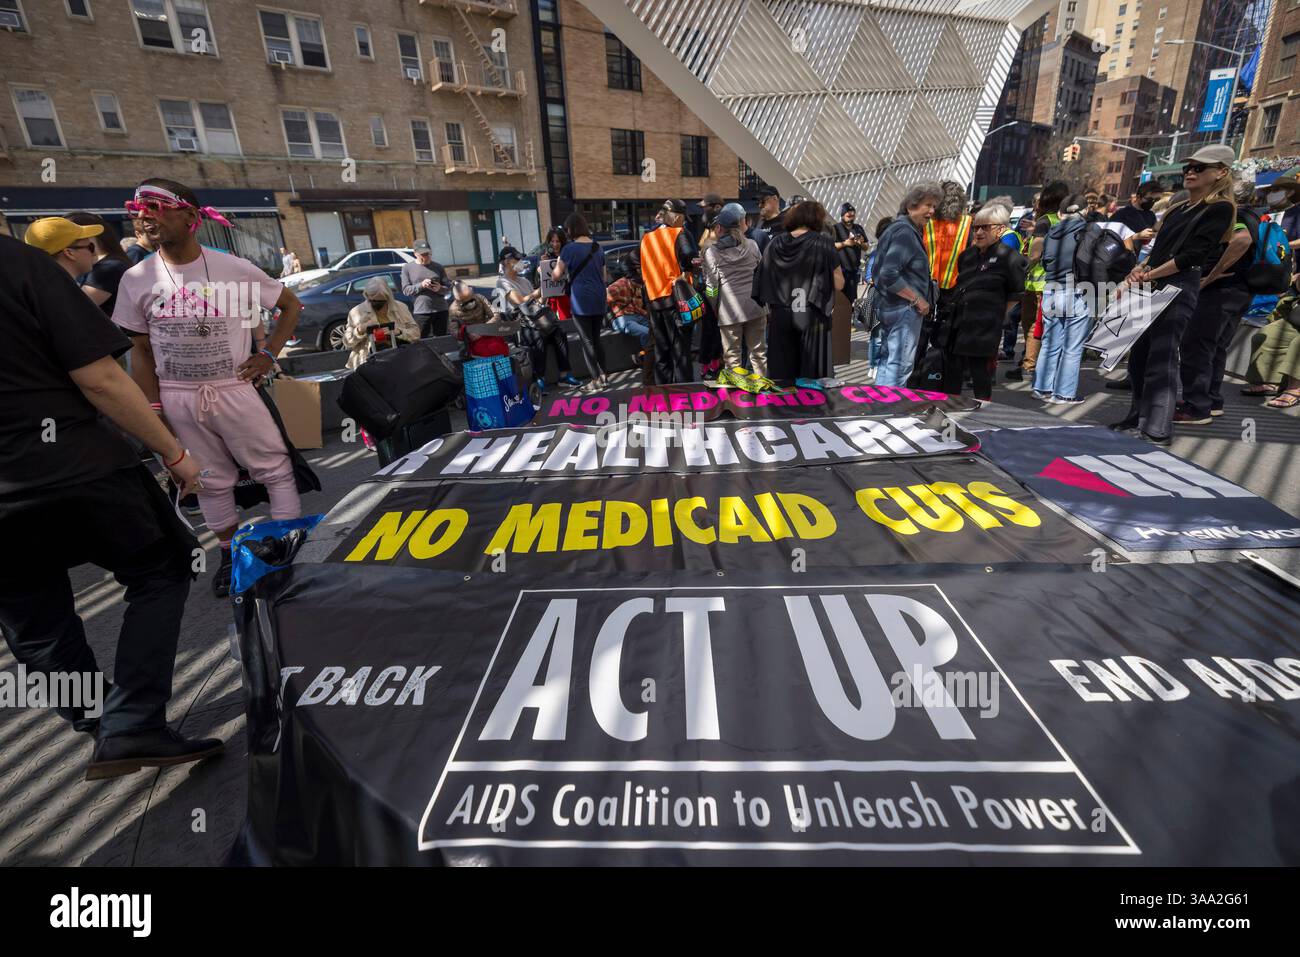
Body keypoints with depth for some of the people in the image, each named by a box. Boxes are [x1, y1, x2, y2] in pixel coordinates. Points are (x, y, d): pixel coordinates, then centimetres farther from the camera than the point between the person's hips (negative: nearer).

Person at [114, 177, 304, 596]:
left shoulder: (235, 269, -5)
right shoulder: (137, 279, 1)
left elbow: (291, 304, 7)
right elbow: (140, 350, 5)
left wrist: (268, 354, -3)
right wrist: (153, 408, -2)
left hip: (235, 389, -1)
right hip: (178, 399, 2)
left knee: (276, 469, 2)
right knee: (211, 482, 11)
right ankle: (230, 554, 26)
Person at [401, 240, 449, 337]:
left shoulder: (438, 267, 10)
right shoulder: (407, 267, 8)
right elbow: (406, 290, 2)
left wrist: (440, 288, -12)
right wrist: (421, 285, -14)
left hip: (440, 310, 2)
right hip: (421, 312, -1)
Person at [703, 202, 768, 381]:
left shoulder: (712, 252, -2)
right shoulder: (752, 245, 6)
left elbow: (711, 286, -4)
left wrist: (714, 310, 6)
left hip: (729, 311, -3)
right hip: (755, 307, 3)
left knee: (732, 355, 5)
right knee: (759, 352, 11)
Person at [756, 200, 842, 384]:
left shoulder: (775, 243, 4)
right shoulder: (822, 243, -5)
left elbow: (764, 285, 7)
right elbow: (838, 284, -5)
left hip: (780, 318, 3)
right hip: (812, 318, -3)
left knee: (782, 375, 8)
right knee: (811, 375, 2)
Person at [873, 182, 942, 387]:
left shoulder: (898, 228, 17)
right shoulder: (905, 232, -14)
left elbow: (878, 270, 23)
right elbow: (889, 274, -25)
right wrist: (917, 299, -18)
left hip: (889, 307, 11)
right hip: (904, 309, -11)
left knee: (887, 359, 15)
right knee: (900, 364, -8)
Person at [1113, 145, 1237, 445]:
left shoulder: (1220, 208, -3)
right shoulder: (1177, 210, 20)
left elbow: (1193, 254, -14)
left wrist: (1150, 275, -17)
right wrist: (1141, 268, -1)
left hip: (1178, 287, -8)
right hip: (1153, 287, 8)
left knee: (1161, 358, -12)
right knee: (1139, 353, 9)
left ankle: (1158, 429, -10)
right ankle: (1139, 418, 17)